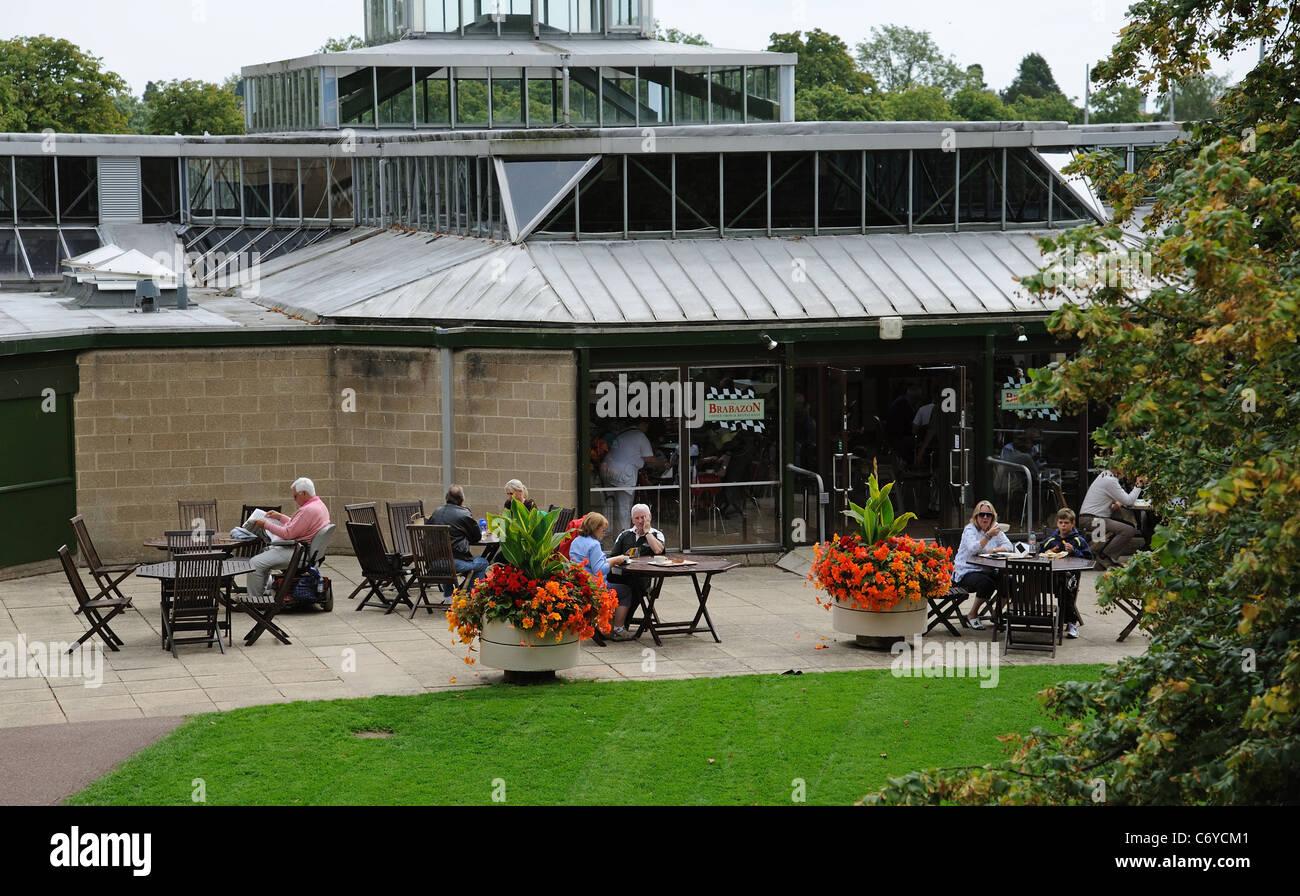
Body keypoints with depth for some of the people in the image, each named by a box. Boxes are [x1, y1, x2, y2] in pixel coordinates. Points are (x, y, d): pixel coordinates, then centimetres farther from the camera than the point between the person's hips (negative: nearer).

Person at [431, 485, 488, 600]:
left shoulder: (436, 512, 9)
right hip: (454, 562, -6)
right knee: (483, 563, 17)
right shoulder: (464, 514, -7)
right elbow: (477, 538, 3)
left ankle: (447, 596, 35)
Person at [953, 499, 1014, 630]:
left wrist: (993, 550, -15)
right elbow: (973, 549, -27)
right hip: (966, 572, -6)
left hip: (986, 570, 6)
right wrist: (988, 536, -36)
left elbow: (1008, 546, 2)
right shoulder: (970, 529, -9)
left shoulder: (995, 528, 10)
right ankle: (972, 614, -9)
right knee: (987, 583, -34)